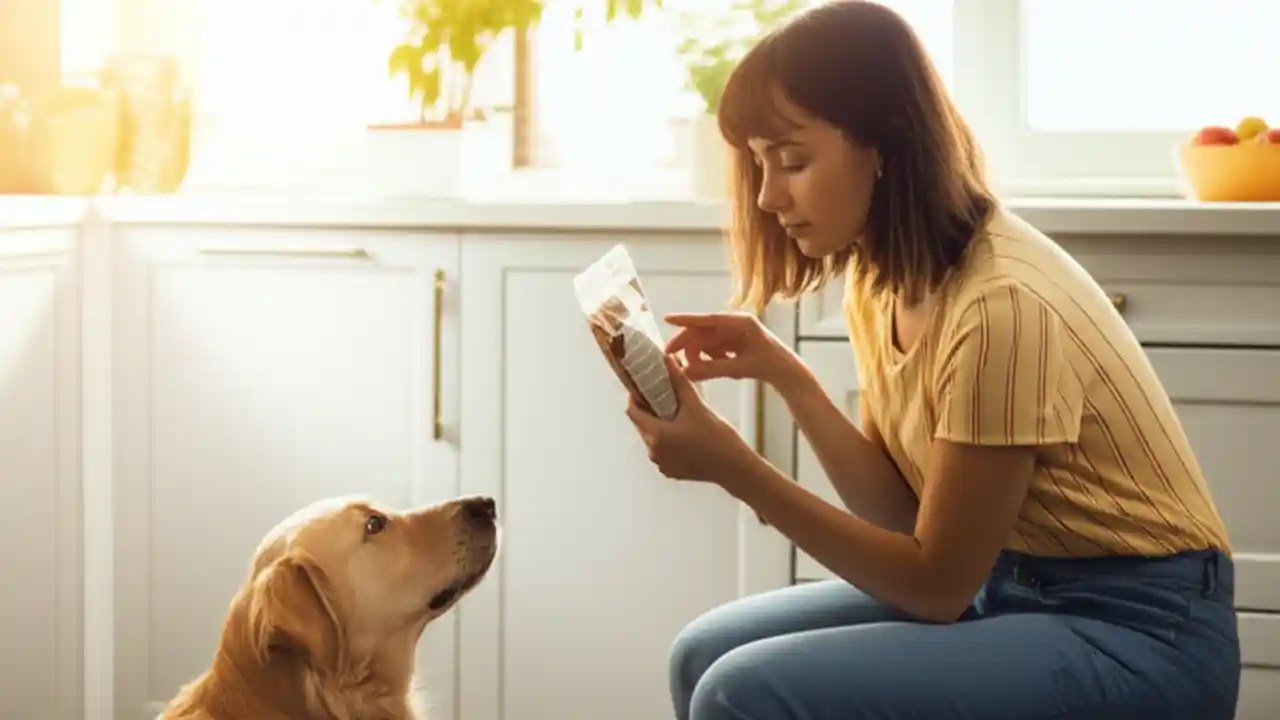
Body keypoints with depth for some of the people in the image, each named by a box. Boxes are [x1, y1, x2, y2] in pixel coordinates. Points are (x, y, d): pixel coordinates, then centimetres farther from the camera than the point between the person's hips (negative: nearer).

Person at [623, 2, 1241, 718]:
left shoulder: (1001, 304, -24)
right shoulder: (881, 278, 3)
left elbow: (937, 582, -17)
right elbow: (899, 508, 4)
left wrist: (736, 469, -21)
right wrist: (784, 374, -7)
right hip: (1010, 589, 9)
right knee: (709, 655, 2)